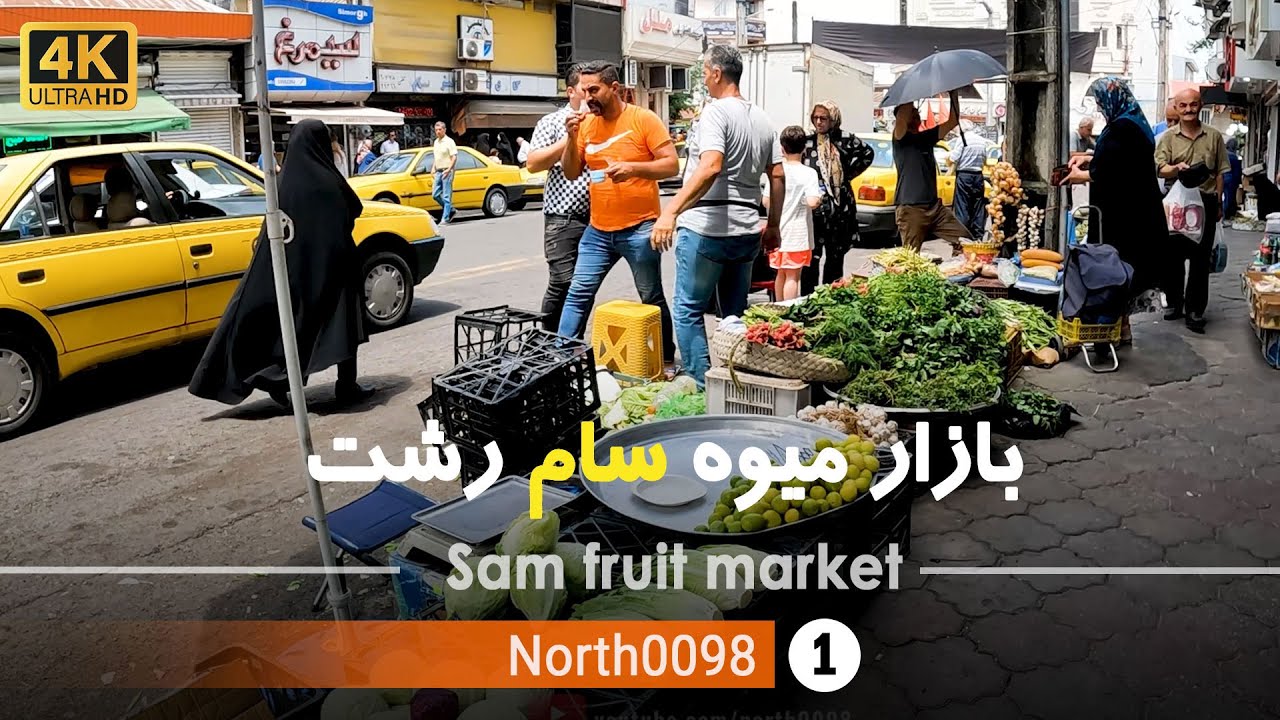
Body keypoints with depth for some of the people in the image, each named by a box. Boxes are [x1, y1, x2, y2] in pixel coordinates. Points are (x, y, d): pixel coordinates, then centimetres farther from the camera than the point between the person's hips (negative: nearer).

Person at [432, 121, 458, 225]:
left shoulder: (449, 141, -8)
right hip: (438, 172, 8)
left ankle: (445, 219, -4)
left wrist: (448, 170, -21)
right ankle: (451, 210, 21)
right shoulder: (436, 142, 15)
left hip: (446, 172, -8)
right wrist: (433, 169, 13)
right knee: (435, 195, 6)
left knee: (446, 196, -6)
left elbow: (454, 157, -13)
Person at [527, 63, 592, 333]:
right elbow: (533, 164, -7)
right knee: (562, 284, -9)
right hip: (564, 219, -5)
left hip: (597, 218, 5)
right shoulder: (552, 122, 3)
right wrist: (570, 137, -12)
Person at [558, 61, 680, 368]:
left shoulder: (644, 119, -8)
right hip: (598, 230, 4)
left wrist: (632, 167, -25)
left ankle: (666, 358, 23)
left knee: (652, 299, 8)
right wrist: (572, 137, -8)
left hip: (639, 229, -4)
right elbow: (571, 173, 8)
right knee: (578, 294, 3)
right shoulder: (585, 123, 6)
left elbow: (672, 165, -11)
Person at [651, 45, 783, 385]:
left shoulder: (716, 112, -10)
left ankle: (701, 387, -1)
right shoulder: (762, 118, 14)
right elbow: (777, 175, 14)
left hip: (706, 228, -8)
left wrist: (670, 212, -32)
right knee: (736, 314, 15)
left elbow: (710, 168, -26)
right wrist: (773, 225, 22)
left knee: (689, 311, 1)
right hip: (747, 230, 8)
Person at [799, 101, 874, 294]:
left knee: (836, 257, 10)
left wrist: (850, 173, 13)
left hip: (840, 207, 3)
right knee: (812, 257, -8)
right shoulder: (806, 141, 0)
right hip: (814, 207, -3)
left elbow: (868, 153, 19)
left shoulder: (845, 139, 3)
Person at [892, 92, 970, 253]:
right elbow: (901, 118, -21)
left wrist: (954, 95, 4)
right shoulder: (901, 138, -1)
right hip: (911, 209, -6)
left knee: (964, 240, 2)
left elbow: (952, 122, 13)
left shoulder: (926, 137, 18)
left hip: (935, 206, 7)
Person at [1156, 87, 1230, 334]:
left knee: (1200, 258, -1)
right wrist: (1176, 169, -26)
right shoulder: (1168, 137, 5)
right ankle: (1175, 302, 20)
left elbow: (1220, 172, 10)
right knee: (1173, 255, 6)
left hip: (1205, 202, 0)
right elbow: (1160, 169, -5)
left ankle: (1195, 309, 3)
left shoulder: (1214, 136, 7)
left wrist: (1218, 203, 8)